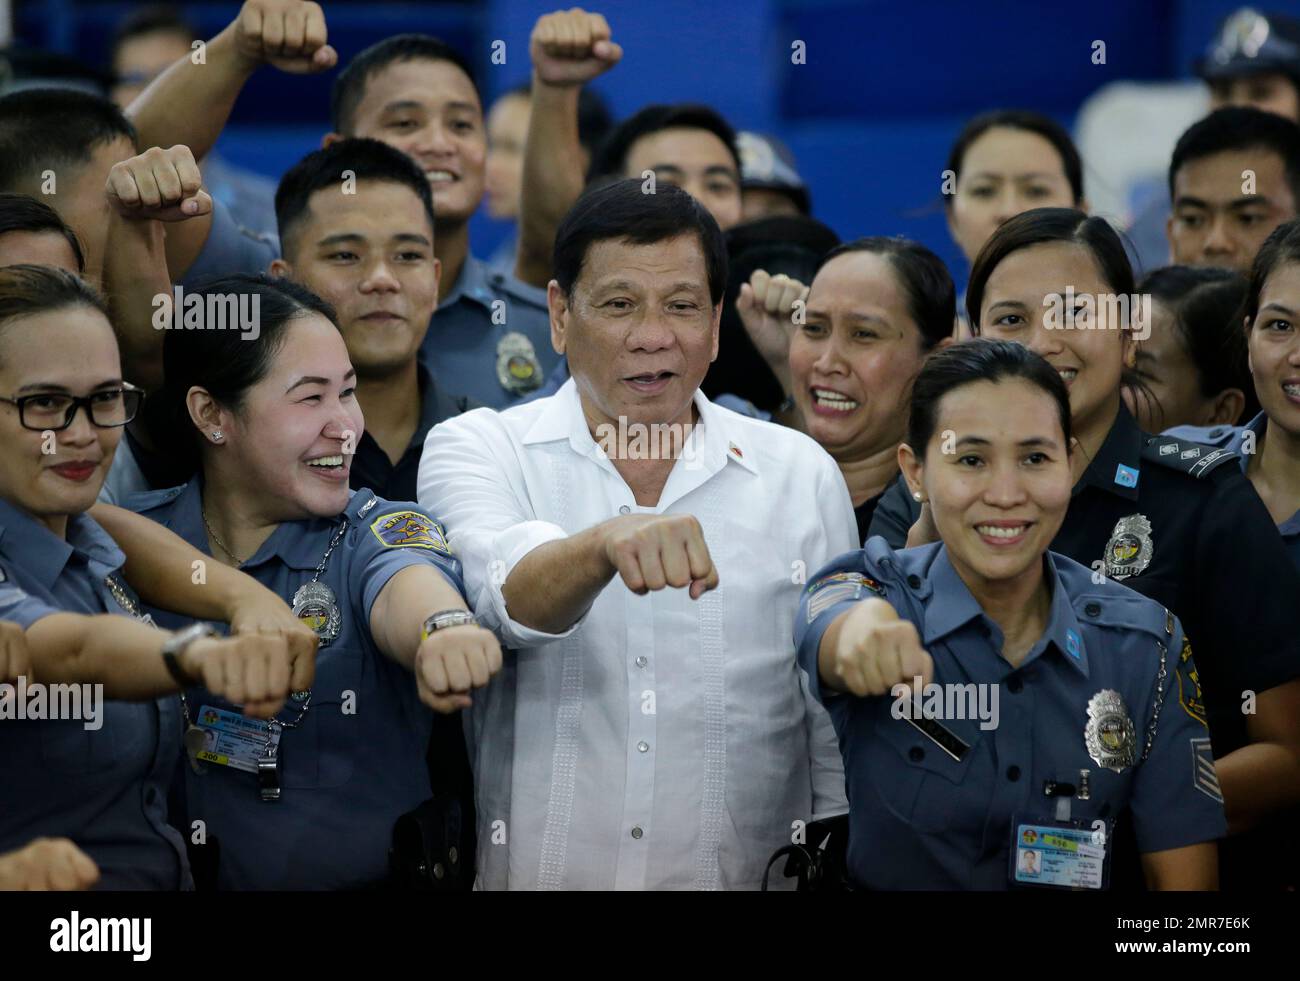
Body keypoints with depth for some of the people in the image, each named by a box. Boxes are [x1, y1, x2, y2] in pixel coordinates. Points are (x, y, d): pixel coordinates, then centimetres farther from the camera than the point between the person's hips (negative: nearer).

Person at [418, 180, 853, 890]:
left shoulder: (801, 476, 11)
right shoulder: (474, 450, 5)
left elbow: (840, 716, 14)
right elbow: (506, 597, -16)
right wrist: (605, 544, -35)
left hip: (740, 879, 3)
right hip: (527, 875, -2)